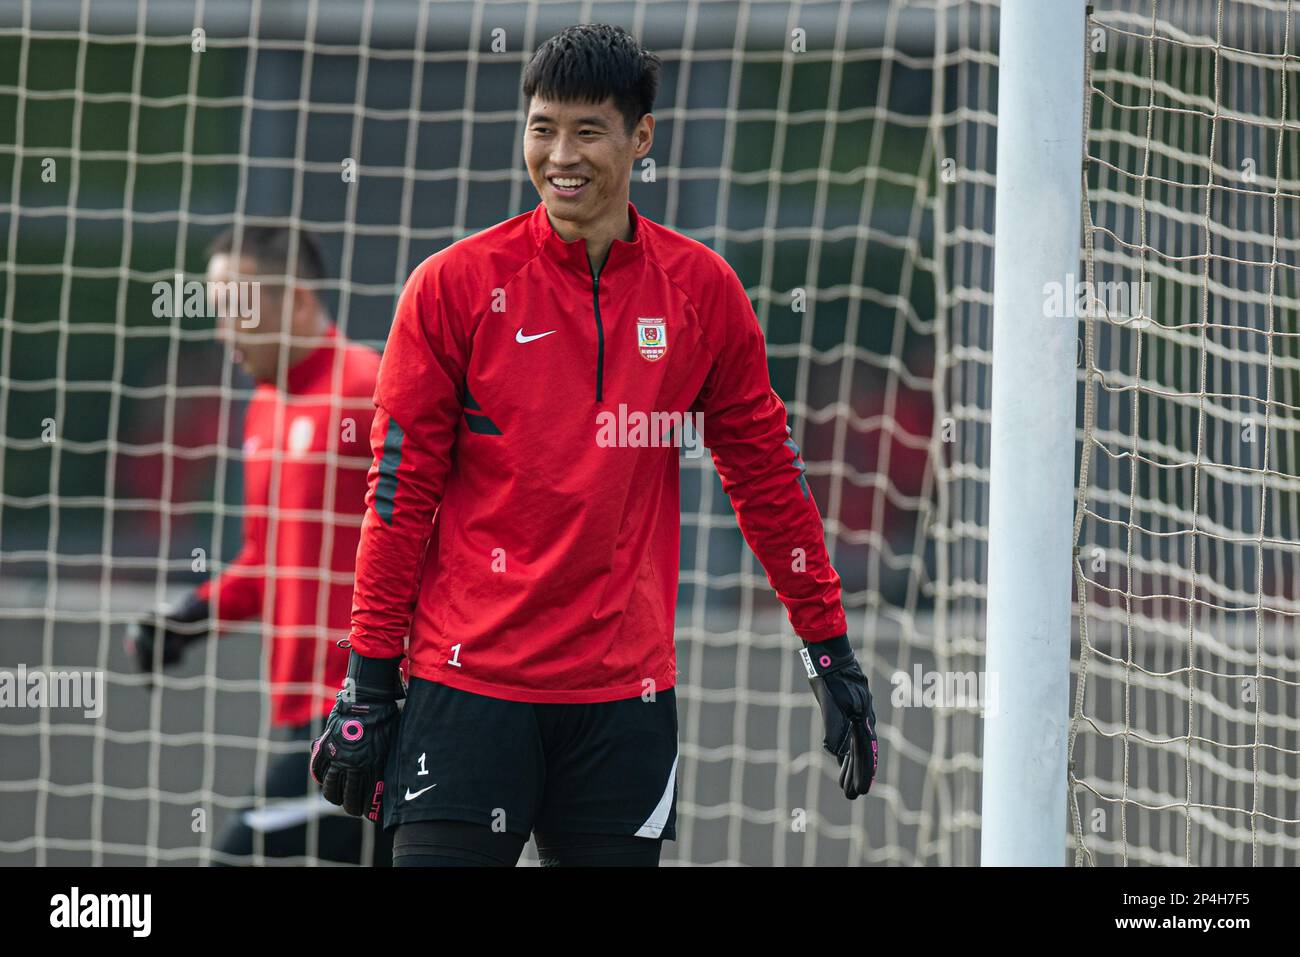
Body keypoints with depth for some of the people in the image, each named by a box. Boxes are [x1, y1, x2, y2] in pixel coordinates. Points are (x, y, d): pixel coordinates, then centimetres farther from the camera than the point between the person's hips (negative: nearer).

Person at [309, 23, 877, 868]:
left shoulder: (703, 290, 5)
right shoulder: (456, 284, -2)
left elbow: (767, 474, 12)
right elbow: (401, 489, 0)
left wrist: (833, 654, 10)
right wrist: (369, 683, -2)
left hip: (627, 692, 2)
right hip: (469, 681, -2)